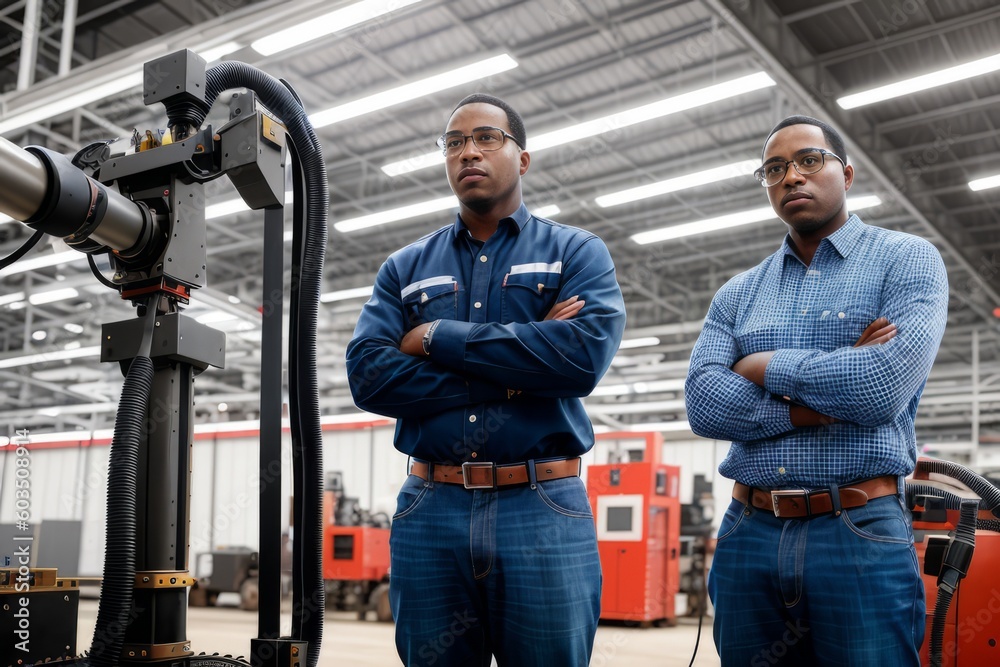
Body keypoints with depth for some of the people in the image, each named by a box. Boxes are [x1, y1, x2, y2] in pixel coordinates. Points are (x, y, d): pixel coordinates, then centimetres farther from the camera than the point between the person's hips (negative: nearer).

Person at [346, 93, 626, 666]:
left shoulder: (578, 253, 6)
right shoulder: (404, 269, 13)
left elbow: (585, 354, -14)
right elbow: (369, 375, -3)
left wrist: (439, 337, -8)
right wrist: (515, 371, -10)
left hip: (544, 511, -2)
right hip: (429, 511, 3)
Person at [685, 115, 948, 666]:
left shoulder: (907, 261, 2)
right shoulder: (737, 295, 12)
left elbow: (887, 382, -16)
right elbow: (703, 406, -3)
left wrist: (766, 368, -5)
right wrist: (817, 406, -12)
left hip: (861, 534, -4)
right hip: (747, 534, 4)